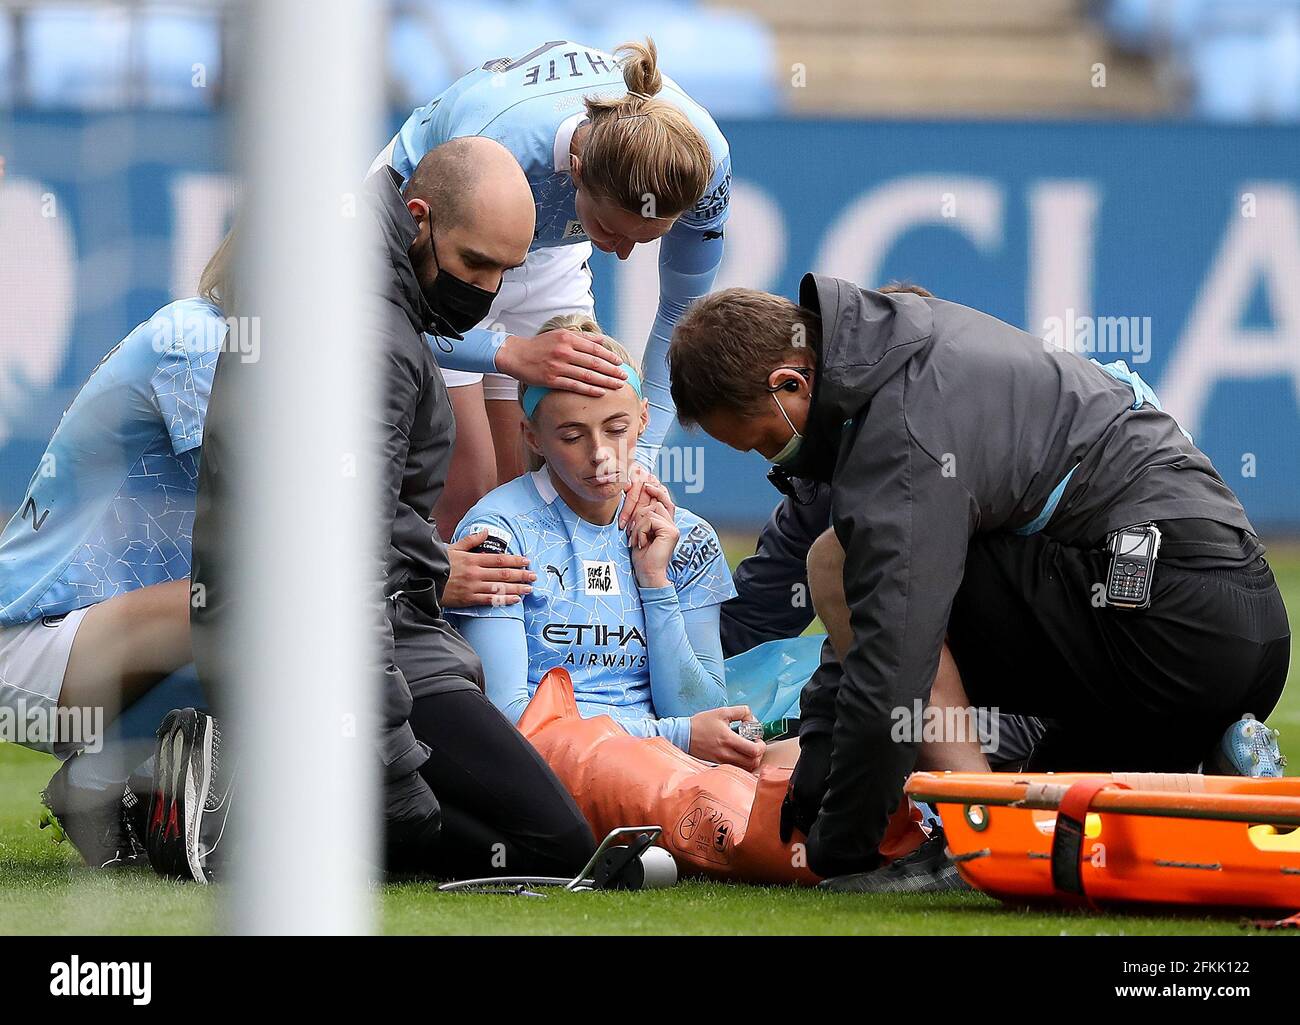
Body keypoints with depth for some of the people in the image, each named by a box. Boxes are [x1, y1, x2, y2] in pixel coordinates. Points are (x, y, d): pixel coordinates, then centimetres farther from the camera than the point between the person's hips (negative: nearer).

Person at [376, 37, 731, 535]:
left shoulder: (701, 155, -30)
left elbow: (682, 311, -14)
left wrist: (640, 456, -22)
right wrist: (511, 353, -51)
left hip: (550, 259, 4)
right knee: (466, 494, -14)